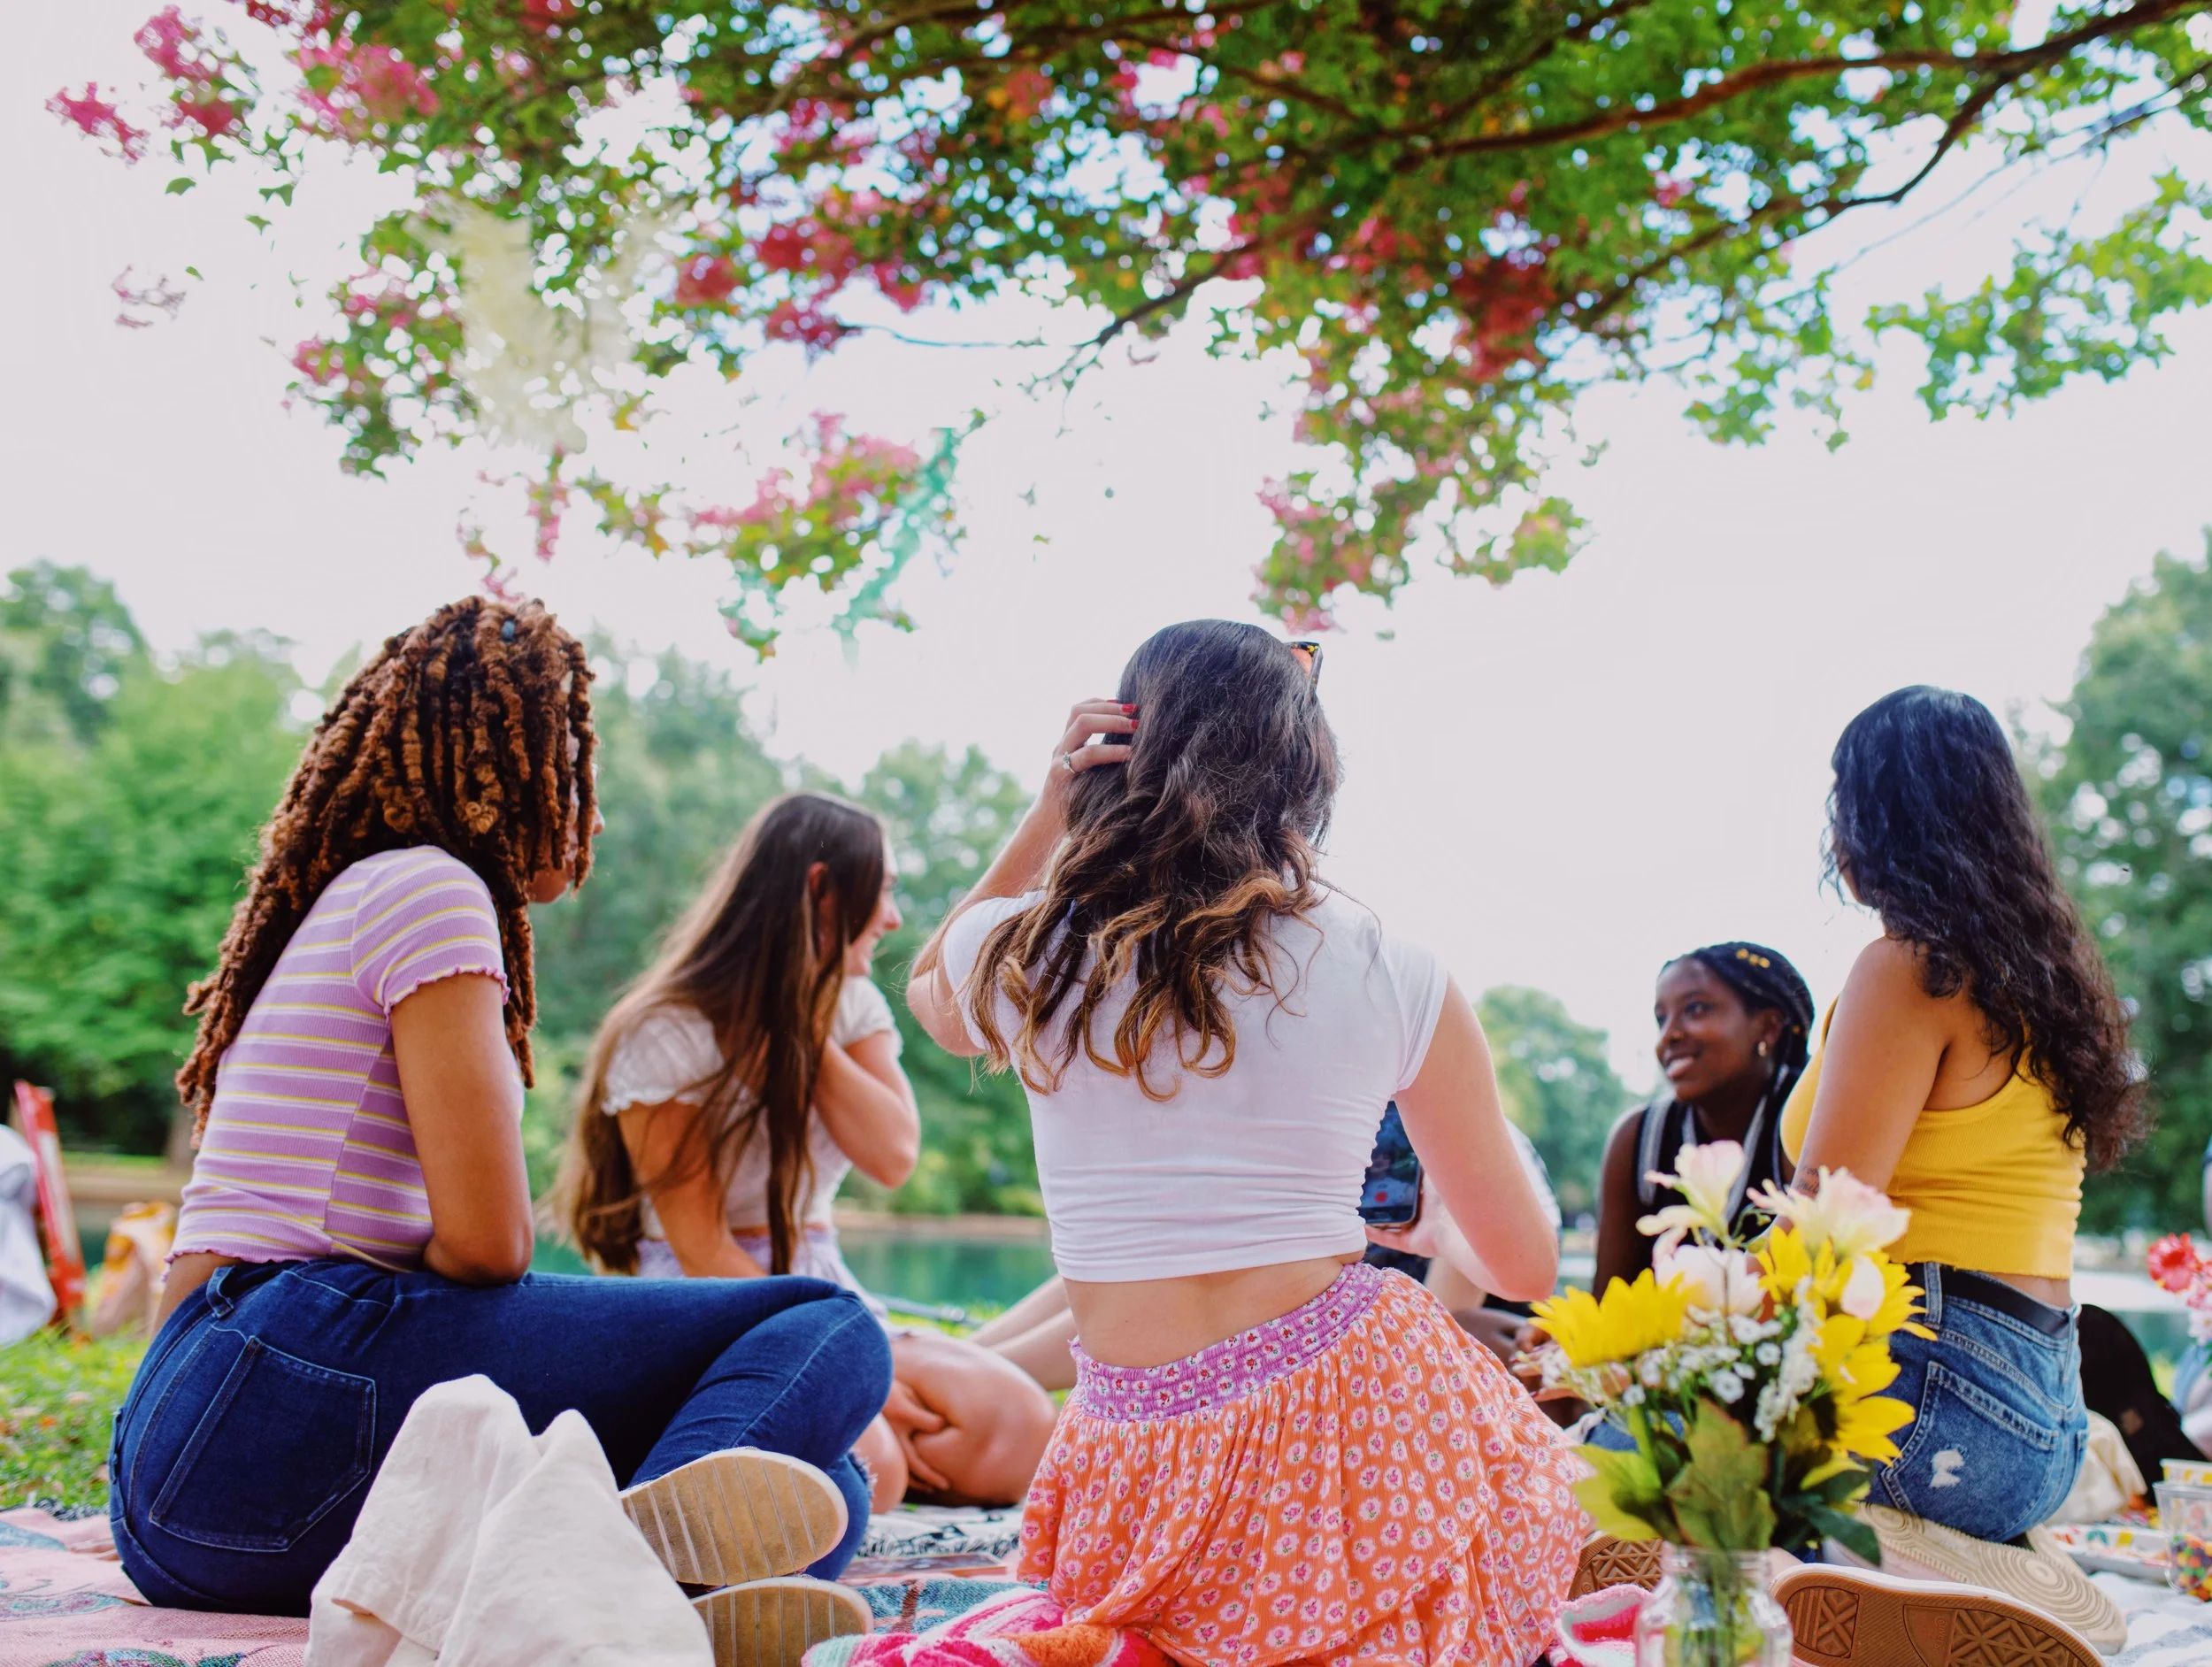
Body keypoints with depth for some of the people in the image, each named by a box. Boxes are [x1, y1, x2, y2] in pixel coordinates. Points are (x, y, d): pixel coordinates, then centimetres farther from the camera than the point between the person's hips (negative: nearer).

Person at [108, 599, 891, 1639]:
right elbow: (488, 1240, -10)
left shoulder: (343, 904, 29)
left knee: (818, 1500, 2)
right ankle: (632, 1539, -43)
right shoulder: (422, 886, -1)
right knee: (826, 1330, -15)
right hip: (292, 1387, -9)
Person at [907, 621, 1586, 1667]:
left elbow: (931, 993, 29)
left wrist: (1043, 818, 15)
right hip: (1354, 1418, -1)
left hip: (1141, 1475, 2)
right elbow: (1525, 1268, 9)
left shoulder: (1022, 956, 0)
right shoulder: (1396, 979, -2)